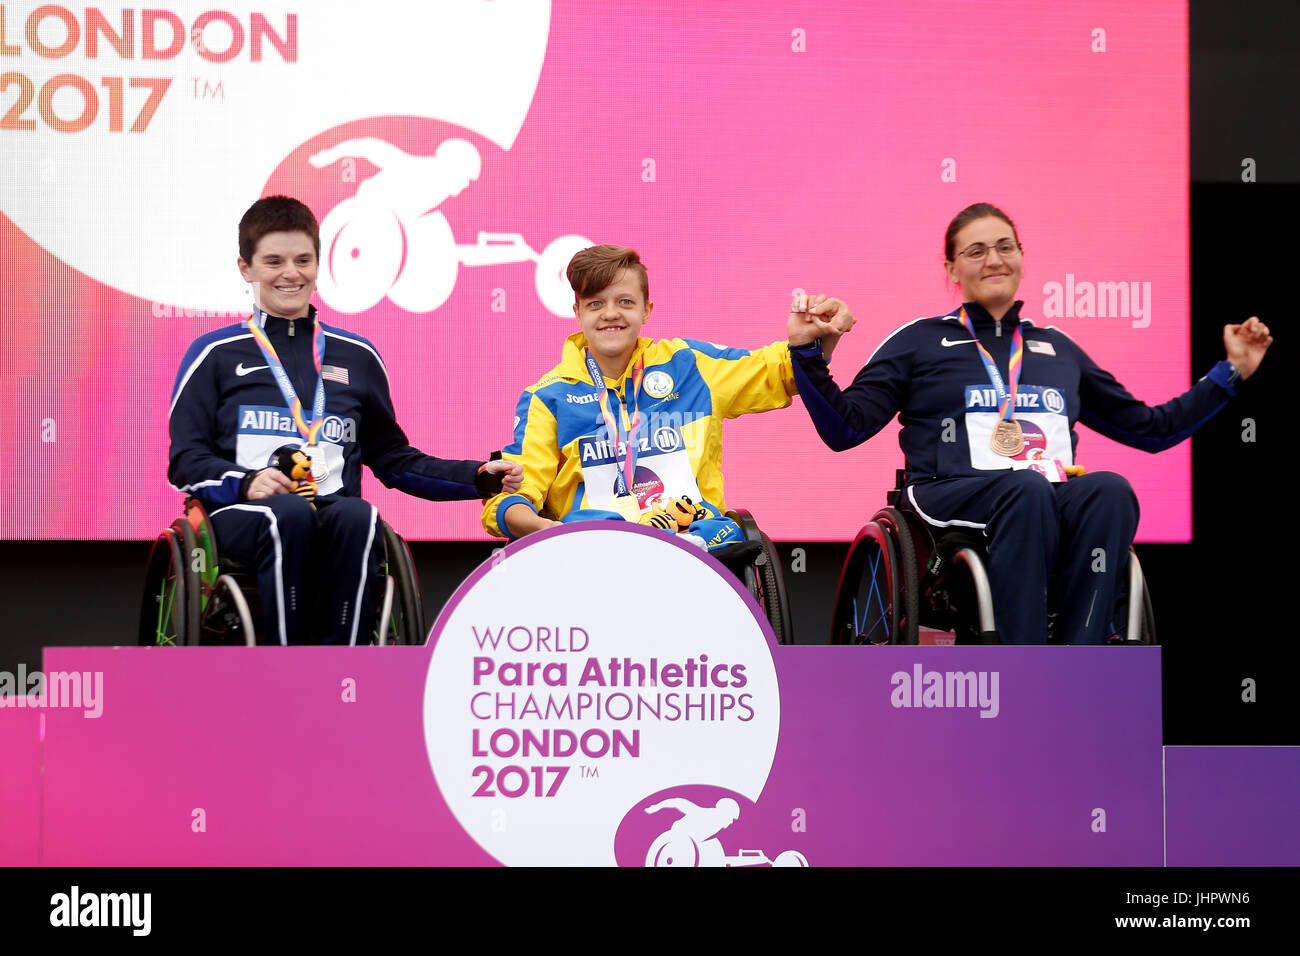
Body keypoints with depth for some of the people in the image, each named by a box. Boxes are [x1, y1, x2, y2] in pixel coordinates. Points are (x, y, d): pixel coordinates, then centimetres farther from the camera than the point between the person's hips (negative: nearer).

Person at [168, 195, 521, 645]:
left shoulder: (357, 358, 24)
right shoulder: (216, 354, 15)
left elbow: (394, 459, 27)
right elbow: (186, 461, 7)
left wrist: (480, 478, 14)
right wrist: (246, 483, -13)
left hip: (334, 511, 2)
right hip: (242, 516, -2)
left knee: (357, 516, -35)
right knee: (292, 513, -37)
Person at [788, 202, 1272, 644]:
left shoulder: (1058, 348, 28)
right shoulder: (920, 342, 18)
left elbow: (1150, 427, 32)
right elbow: (844, 429, 9)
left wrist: (1231, 372, 27)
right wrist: (808, 353, -5)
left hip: (1057, 498, 3)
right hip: (951, 496, -3)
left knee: (1109, 490, -32)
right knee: (1026, 488, -38)